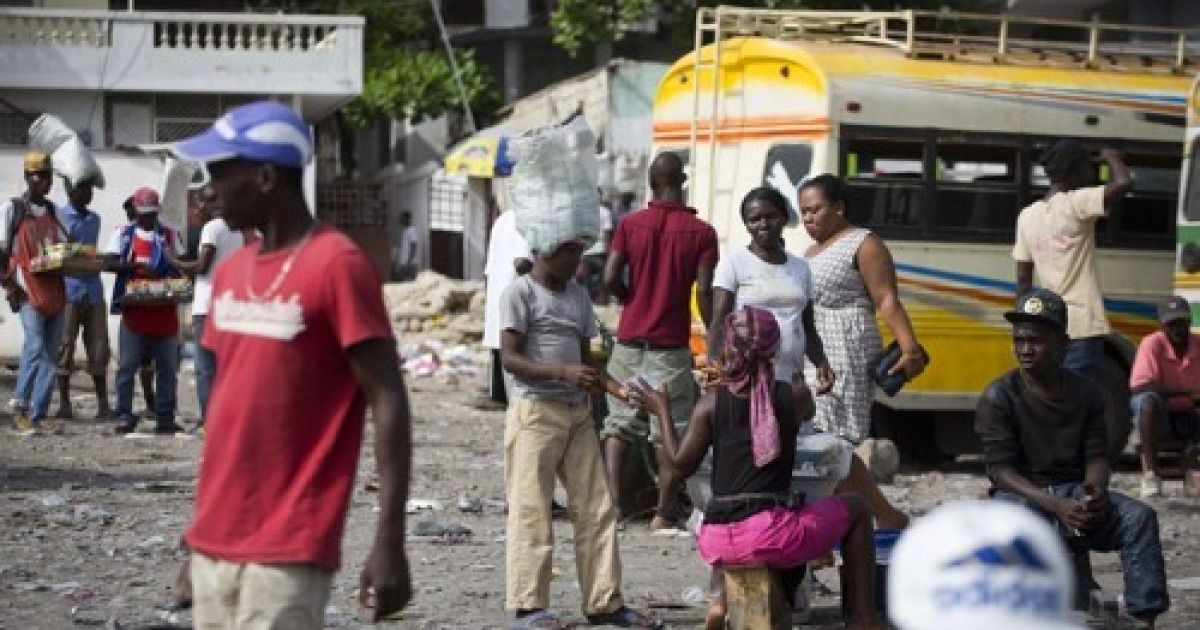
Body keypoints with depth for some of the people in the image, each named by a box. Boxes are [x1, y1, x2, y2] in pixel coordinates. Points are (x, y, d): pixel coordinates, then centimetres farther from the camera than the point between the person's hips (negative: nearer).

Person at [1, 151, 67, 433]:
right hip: (29, 290, -6)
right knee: (36, 345, -20)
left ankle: (36, 416, 6)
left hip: (55, 290, 6)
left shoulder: (52, 210, 18)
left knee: (50, 355, 2)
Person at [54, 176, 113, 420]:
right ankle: (64, 403, 3)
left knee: (99, 348, 2)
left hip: (94, 292, 5)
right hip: (69, 291, -5)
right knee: (65, 347, -2)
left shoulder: (94, 220, 17)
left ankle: (103, 403, 5)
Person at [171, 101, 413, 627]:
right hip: (214, 546, 7)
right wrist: (202, 530, 19)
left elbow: (388, 402, -13)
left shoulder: (337, 266, -10)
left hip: (287, 554, -7)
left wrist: (390, 543, -20)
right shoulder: (230, 273, 13)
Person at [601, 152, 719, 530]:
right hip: (671, 344, -2)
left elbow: (610, 278, -7)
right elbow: (703, 290, -11)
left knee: (619, 422, 10)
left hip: (630, 339, 2)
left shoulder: (630, 225, 1)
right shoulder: (701, 232, -5)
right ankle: (665, 513, 4)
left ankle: (613, 500, 0)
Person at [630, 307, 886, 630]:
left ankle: (725, 603, 39)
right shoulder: (794, 396, -2)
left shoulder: (712, 402, 0)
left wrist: (662, 411, 15)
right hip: (770, 536, -3)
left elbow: (680, 465, 3)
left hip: (716, 544, 3)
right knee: (855, 509, 20)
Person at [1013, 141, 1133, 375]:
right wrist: (1112, 158, 1)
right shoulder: (1076, 204, -9)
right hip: (1083, 328, -7)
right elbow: (1124, 183, -21)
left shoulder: (1028, 216, 10)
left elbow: (1024, 280, 11)